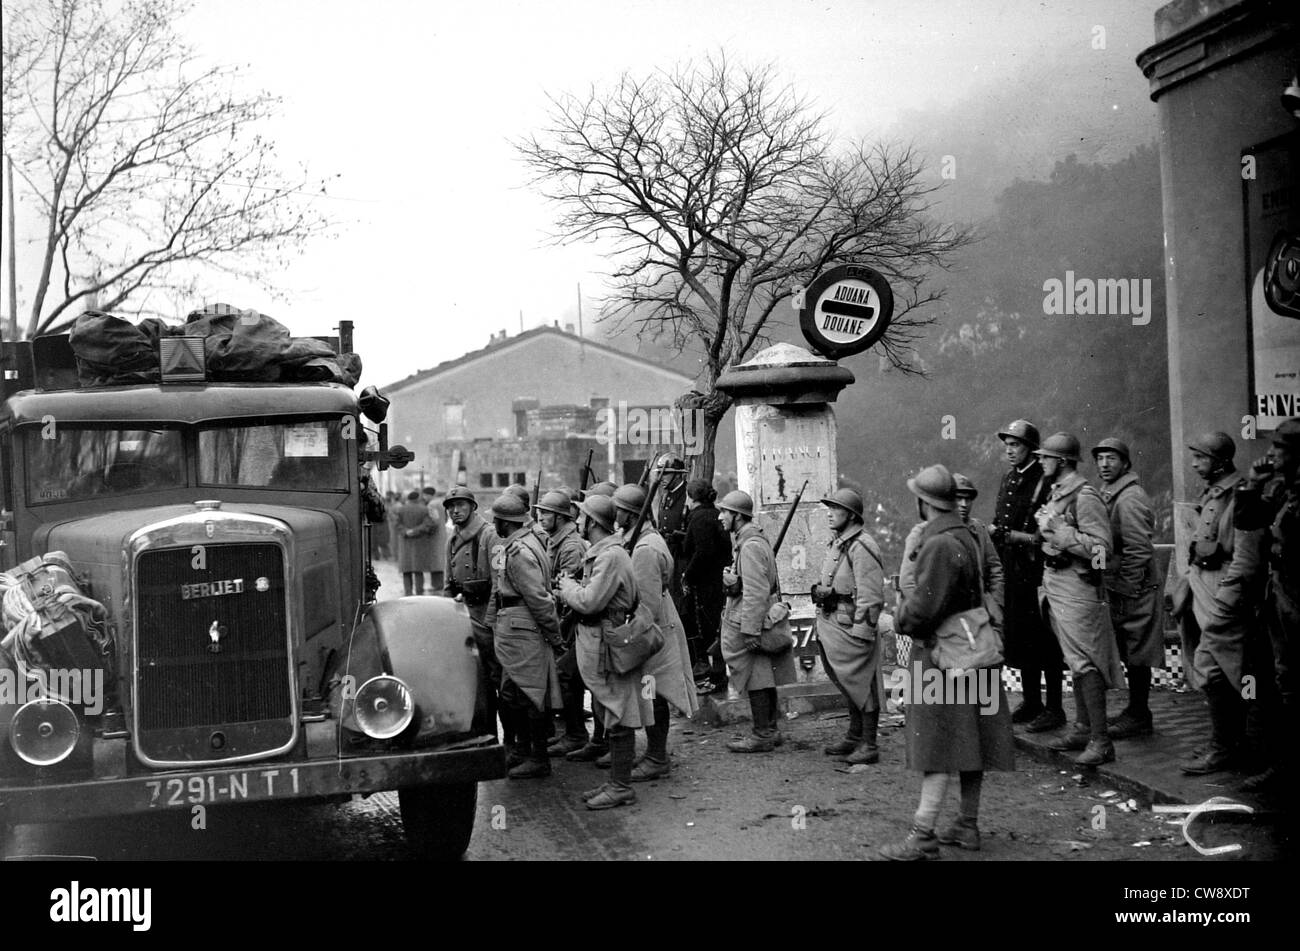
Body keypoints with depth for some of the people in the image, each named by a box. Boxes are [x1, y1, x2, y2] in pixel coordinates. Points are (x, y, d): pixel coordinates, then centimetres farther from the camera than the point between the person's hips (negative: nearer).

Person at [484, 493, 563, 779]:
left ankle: (539, 759, 5)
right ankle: (523, 750, 27)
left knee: (529, 694, -3)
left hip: (521, 632, -10)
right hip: (512, 631, 10)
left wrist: (554, 636, -18)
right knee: (511, 694, 17)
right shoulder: (519, 545, 13)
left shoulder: (520, 553, -20)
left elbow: (538, 599, -21)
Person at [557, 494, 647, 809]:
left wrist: (567, 586, -7)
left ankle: (622, 787, 2)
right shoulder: (597, 553, 14)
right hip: (596, 642, 11)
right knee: (611, 716, 16)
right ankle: (616, 781, 24)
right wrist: (571, 589, 0)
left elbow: (588, 602, -24)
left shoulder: (611, 556, -19)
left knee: (618, 718, -4)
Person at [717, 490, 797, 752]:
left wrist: (751, 631, -24)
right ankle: (770, 730, 23)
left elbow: (756, 592, -24)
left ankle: (762, 736, 2)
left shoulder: (750, 546, -19)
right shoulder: (751, 539, 14)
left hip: (751, 621, -10)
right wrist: (732, 581, 9)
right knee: (764, 678, 15)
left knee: (756, 679, -4)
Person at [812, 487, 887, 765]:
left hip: (852, 626, -10)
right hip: (832, 625, 10)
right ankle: (854, 738, 29)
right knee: (849, 685, 18)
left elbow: (871, 597, -21)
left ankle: (869, 746, 3)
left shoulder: (861, 547, -18)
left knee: (861, 685, -3)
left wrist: (860, 634, -22)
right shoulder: (836, 543, 14)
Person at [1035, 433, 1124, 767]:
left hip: (1077, 587, -9)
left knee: (1085, 663, -8)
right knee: (1075, 661, 16)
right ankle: (1083, 729, 25)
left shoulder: (1084, 498, -16)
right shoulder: (1056, 494, 13)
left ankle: (1101, 742, -5)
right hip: (1056, 586, 10)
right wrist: (1044, 528, 6)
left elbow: (1101, 548, -22)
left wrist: (1059, 531, -24)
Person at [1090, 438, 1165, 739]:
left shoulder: (1130, 498, -18)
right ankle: (1136, 711, 25)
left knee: (1136, 654, -1)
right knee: (1130, 654, 16)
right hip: (1120, 588, 9)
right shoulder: (1109, 494, 13)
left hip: (1134, 589, -9)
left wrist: (1126, 590, -18)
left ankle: (1139, 717, 7)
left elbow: (1138, 550, -21)